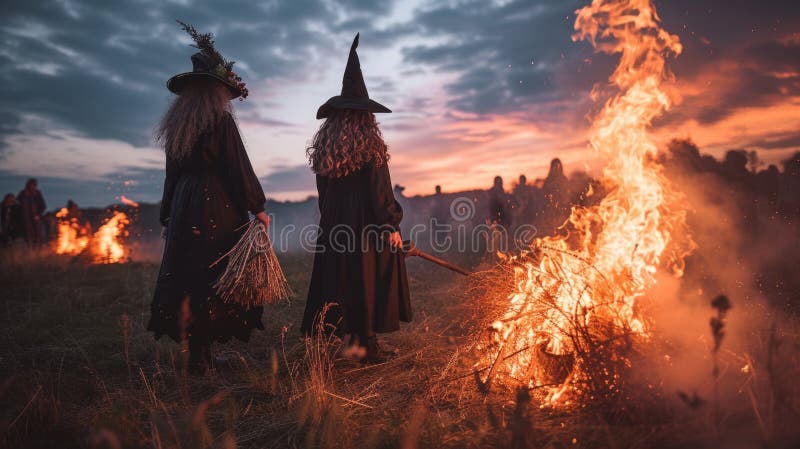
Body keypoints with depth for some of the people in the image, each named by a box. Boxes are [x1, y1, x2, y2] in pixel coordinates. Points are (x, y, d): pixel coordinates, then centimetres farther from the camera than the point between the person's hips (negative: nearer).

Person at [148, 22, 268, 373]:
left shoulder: (177, 126, 13)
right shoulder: (220, 121, -7)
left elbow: (173, 173, 17)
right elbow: (238, 167, -11)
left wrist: (168, 217, 21)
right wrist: (258, 208, -6)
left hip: (184, 209, 7)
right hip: (217, 209, -7)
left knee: (186, 276, 10)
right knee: (215, 278, -3)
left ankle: (196, 353, 16)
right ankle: (201, 354, -1)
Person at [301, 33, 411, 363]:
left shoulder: (324, 145, 6)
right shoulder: (369, 144, -10)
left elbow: (323, 191, 11)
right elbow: (380, 189, -13)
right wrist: (391, 225, -8)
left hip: (333, 225, 5)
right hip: (367, 223, -5)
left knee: (338, 276, 11)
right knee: (369, 279, 4)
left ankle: (340, 332, 19)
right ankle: (366, 342, 10)